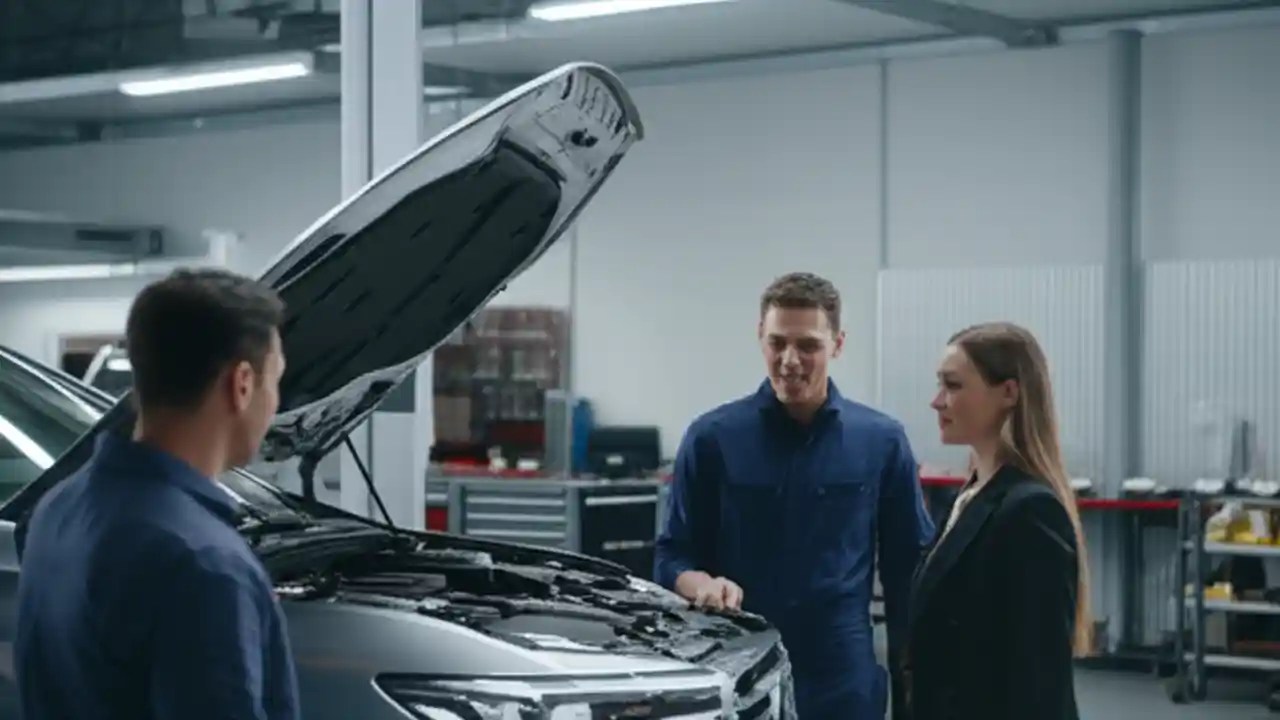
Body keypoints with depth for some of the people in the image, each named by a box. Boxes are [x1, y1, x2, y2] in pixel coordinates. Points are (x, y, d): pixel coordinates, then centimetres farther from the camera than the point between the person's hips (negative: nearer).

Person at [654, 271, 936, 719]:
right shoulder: (713, 438, 0)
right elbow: (674, 553, 3)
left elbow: (909, 565, 7)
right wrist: (703, 584, -19)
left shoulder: (881, 442, 3)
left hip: (842, 682, 1)